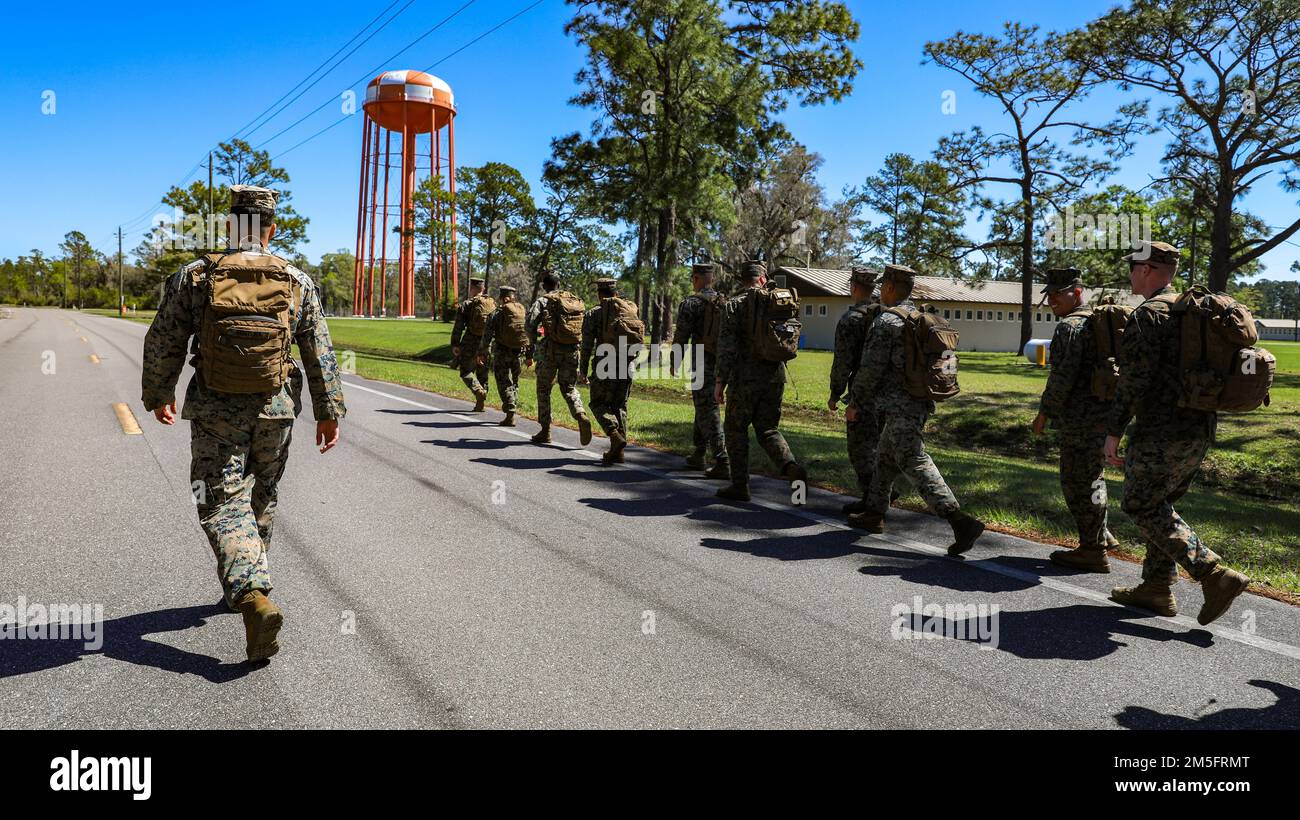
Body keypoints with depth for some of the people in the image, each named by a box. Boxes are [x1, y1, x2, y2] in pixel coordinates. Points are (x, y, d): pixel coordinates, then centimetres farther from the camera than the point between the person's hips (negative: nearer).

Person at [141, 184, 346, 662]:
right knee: (260, 501, 19)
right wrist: (329, 412, 4)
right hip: (275, 412, 2)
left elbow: (163, 345, 2)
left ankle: (254, 598, -19)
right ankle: (246, 583, 35)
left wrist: (157, 395, 17)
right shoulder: (297, 282, -2)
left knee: (223, 506, 0)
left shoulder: (193, 277, -4)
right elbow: (320, 355, -2)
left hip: (214, 412, -2)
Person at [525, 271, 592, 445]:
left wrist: (531, 349, -2)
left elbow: (531, 325, -11)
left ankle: (545, 432, 12)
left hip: (551, 349, -3)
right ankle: (581, 416, -14)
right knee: (569, 388, 13)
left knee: (544, 388, 10)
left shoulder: (543, 301, 0)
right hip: (573, 350, 3)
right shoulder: (577, 301, 13)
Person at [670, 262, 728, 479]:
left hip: (702, 363, -7)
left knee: (709, 412, -7)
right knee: (703, 407, 20)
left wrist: (674, 362, 4)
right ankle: (698, 455, 28)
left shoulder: (691, 303, -8)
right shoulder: (724, 302, 11)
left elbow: (681, 335, -8)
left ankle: (723, 463, -13)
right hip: (722, 362, 7)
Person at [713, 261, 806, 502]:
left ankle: (740, 486, 11)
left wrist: (721, 381, -11)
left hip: (745, 379, -4)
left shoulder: (735, 304, -6)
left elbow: (726, 346, -13)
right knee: (767, 429, 15)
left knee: (736, 429, 9)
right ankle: (790, 465, -9)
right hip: (776, 378, 4)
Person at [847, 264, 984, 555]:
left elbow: (871, 368, -14)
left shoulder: (886, 321, -13)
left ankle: (961, 522, -19)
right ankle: (873, 514, 31)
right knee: (886, 458, 20)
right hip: (921, 403, 10)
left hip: (899, 406, -10)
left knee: (915, 465, -12)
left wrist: (855, 402, -3)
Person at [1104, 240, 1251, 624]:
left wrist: (1114, 432, -13)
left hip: (1162, 433, -9)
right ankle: (1157, 588, 20)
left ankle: (1215, 575, -9)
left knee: (1143, 506, -2)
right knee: (1161, 505, 16)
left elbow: (1133, 380, -18)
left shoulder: (1148, 314, -13)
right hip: (1200, 430, 9)